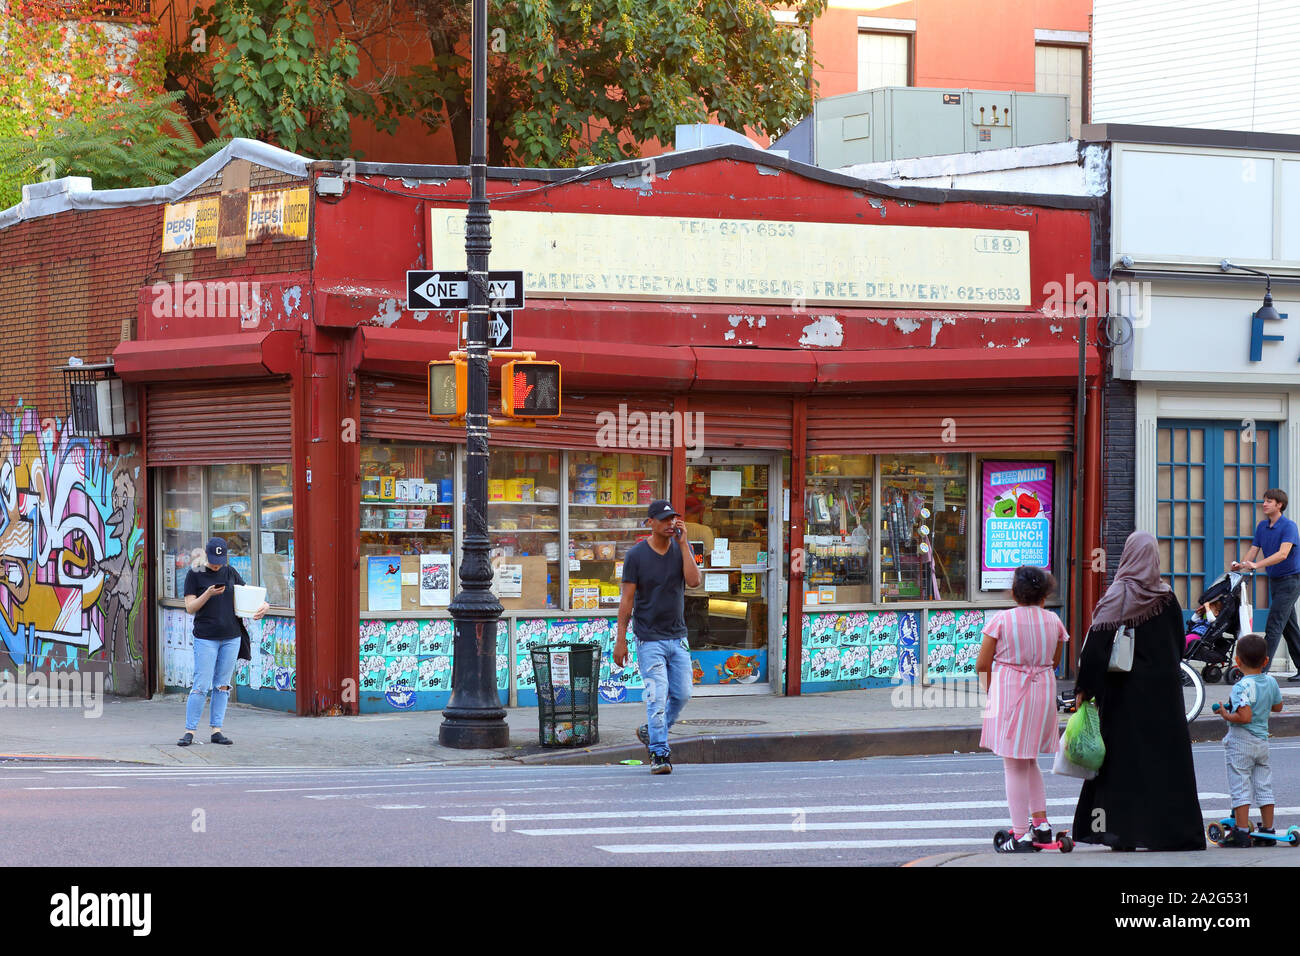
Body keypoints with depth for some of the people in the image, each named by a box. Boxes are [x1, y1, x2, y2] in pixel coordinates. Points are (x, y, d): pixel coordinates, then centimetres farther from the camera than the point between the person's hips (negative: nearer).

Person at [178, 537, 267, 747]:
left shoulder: (230, 573, 10)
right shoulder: (195, 575, -1)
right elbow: (190, 607, -4)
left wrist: (263, 605, -2)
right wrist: (208, 594, -20)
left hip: (231, 638, 4)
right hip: (205, 638, -4)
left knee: (222, 685, 6)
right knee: (201, 686, -8)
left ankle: (216, 730, 10)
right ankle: (189, 731, -2)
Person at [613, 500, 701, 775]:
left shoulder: (681, 549, 5)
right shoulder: (636, 554, -5)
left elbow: (693, 581, -12)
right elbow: (627, 599, -5)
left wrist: (682, 543, -12)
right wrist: (620, 640, -8)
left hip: (677, 636, 4)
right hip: (649, 638, -4)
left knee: (682, 695, 5)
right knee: (658, 695, -12)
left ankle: (651, 732, 27)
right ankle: (659, 753, -7)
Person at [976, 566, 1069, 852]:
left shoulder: (1002, 620, -9)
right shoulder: (1053, 621, 1)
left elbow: (982, 664, -4)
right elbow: (1054, 662, 13)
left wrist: (988, 689, 13)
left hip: (1008, 692, -4)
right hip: (1044, 692, 4)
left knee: (1014, 766, 1)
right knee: (1029, 761, 23)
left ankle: (1021, 836, 1)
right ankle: (1041, 823, 20)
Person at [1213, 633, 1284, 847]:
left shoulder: (1242, 687, -21)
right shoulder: (1271, 683, 1)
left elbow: (1244, 717, -29)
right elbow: (1277, 706, 16)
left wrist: (1225, 714, -14)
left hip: (1240, 742, -7)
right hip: (1263, 740, 7)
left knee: (1240, 788, -2)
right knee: (1264, 787, 13)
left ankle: (1242, 831, -3)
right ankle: (1267, 830, 17)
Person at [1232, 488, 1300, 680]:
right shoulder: (1262, 527, 8)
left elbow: (1283, 554, -28)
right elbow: (1253, 551, 5)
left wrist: (1256, 565, -35)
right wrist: (1241, 565, -17)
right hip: (1274, 580, 8)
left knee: (1274, 625, -14)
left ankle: (1261, 670, -17)